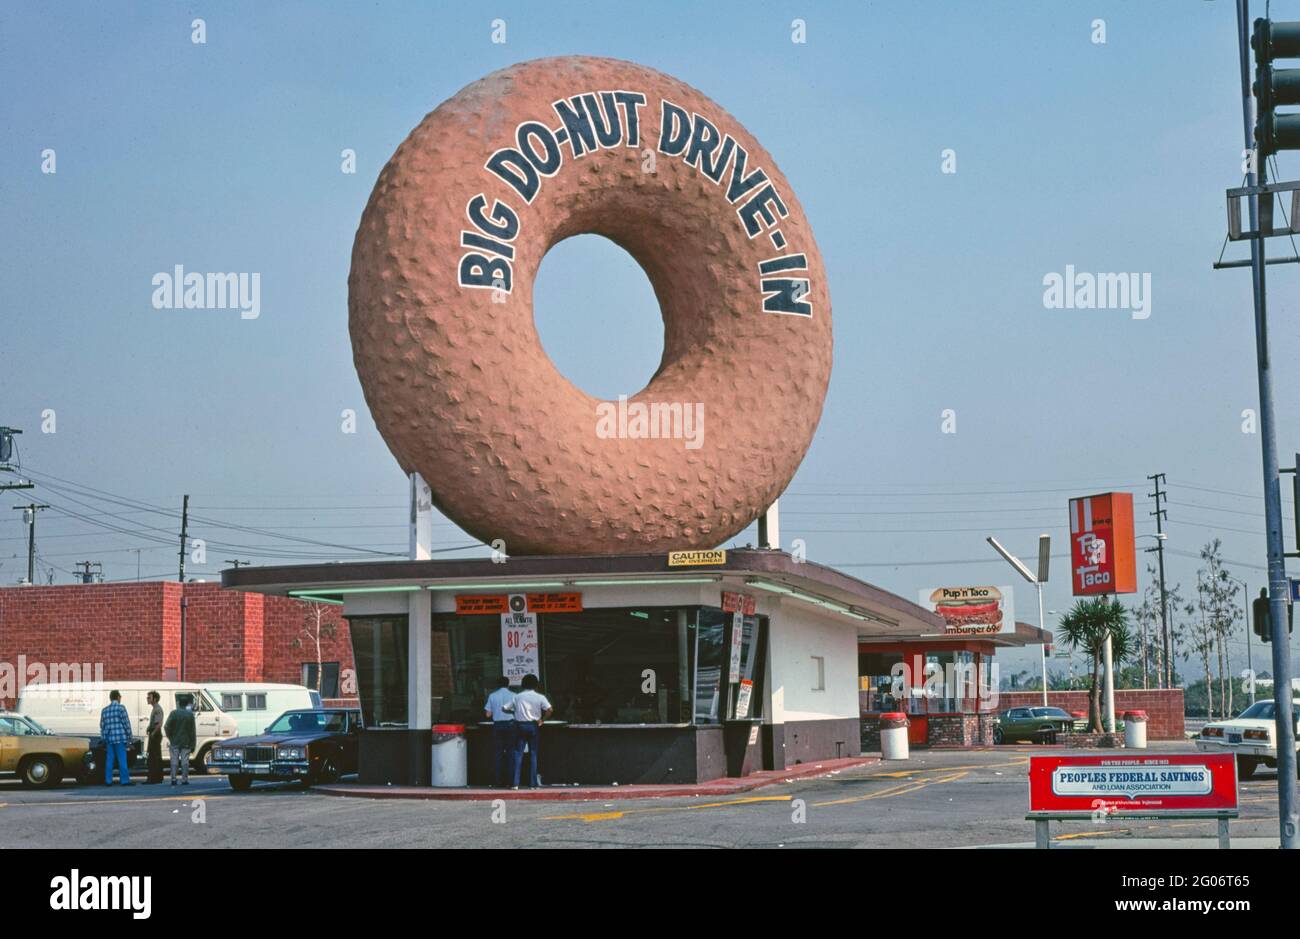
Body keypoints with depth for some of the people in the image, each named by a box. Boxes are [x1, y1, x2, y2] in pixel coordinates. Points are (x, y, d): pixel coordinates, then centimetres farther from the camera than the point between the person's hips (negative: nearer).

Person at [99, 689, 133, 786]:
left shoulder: (104, 710, 12)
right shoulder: (121, 708, -4)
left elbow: (102, 726, 14)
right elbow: (126, 723, -6)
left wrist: (104, 740, 20)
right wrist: (129, 738, 0)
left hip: (109, 739, 5)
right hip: (120, 738, -5)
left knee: (109, 760, 7)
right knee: (122, 760, -3)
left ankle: (108, 781, 6)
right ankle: (124, 780, -4)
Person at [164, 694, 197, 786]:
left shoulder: (174, 713, -6)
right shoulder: (190, 714, -2)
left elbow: (166, 727, -10)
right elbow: (192, 730, -1)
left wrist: (170, 737, 6)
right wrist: (192, 744, 3)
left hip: (175, 742, 0)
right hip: (186, 742, 0)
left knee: (174, 761, 4)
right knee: (185, 761, 3)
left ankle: (173, 779, -1)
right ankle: (184, 779, 0)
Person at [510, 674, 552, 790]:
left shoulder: (517, 697, -1)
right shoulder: (539, 697, -3)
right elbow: (549, 710, -13)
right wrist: (542, 720, -1)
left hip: (520, 726, 0)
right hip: (534, 726, 0)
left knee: (518, 754, 3)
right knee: (533, 754, 6)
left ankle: (515, 783, -3)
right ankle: (533, 784, 4)